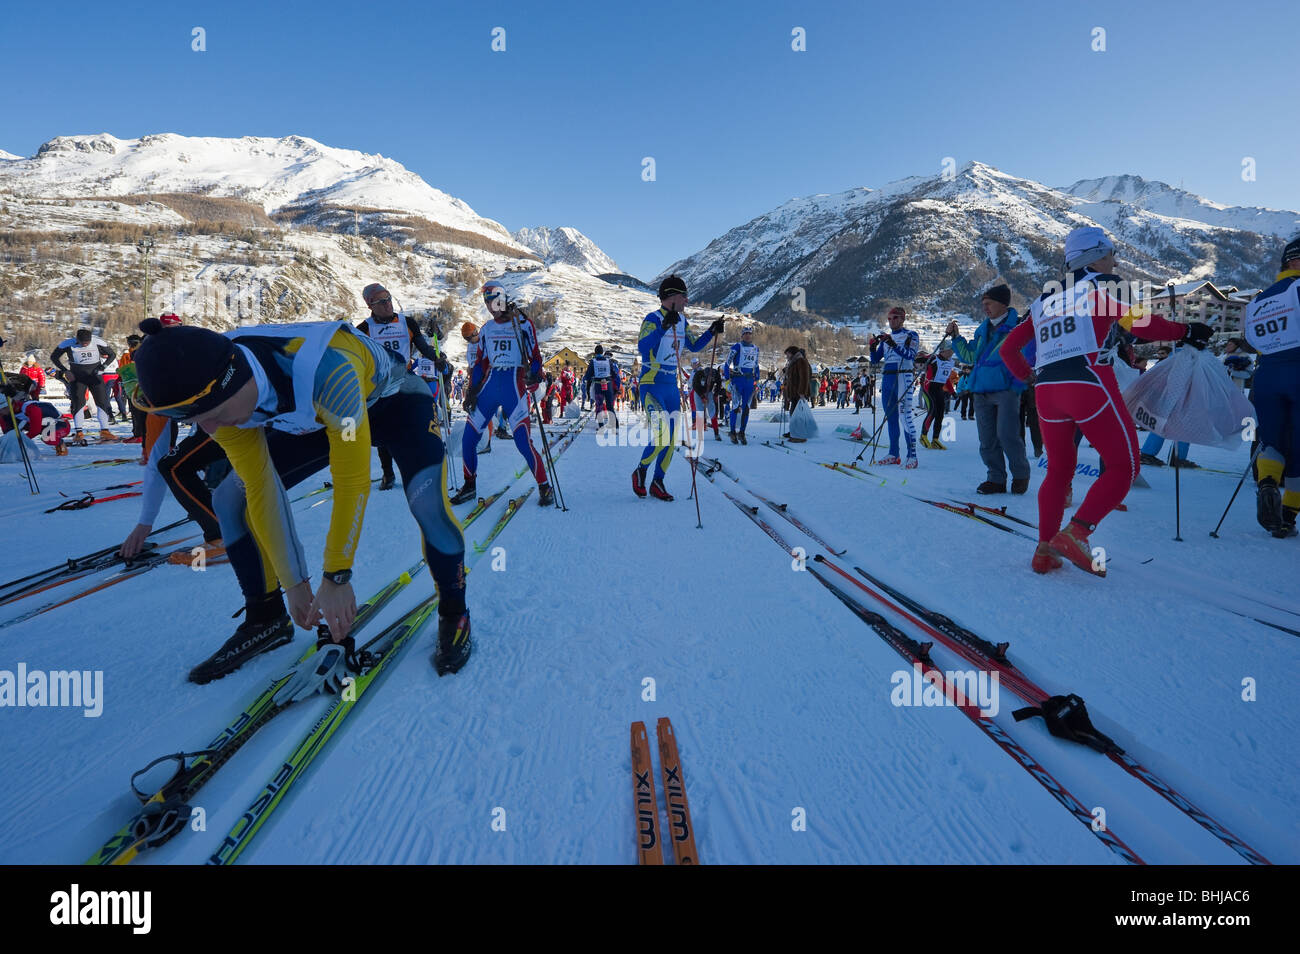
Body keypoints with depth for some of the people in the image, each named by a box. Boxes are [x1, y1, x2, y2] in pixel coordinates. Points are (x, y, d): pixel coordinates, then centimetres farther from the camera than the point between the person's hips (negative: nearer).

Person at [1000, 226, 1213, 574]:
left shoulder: (1044, 301, 21)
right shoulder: (1102, 285, 6)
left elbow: (1007, 348, 21)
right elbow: (1142, 324, -8)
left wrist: (1029, 377, 31)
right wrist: (1186, 331, 7)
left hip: (1047, 391, 6)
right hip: (1090, 386, -6)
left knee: (1059, 470, 17)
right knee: (1124, 467, 5)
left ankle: (1044, 551, 11)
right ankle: (1075, 534, -13)